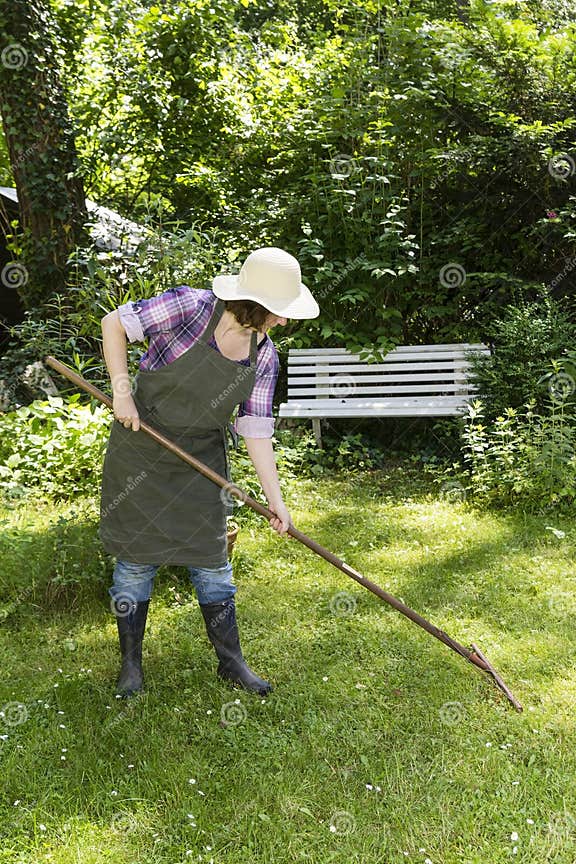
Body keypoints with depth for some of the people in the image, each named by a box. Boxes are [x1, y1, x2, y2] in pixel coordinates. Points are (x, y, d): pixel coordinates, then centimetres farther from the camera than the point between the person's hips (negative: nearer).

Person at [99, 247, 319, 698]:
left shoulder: (264, 356, -6)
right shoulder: (191, 307, -20)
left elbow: (256, 430, -3)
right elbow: (114, 324, -10)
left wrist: (275, 498, -7)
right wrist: (122, 390, -17)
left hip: (202, 460, 4)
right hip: (140, 449, -3)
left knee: (211, 557, 9)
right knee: (136, 558, 5)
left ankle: (231, 660, 25)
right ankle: (131, 662, 25)